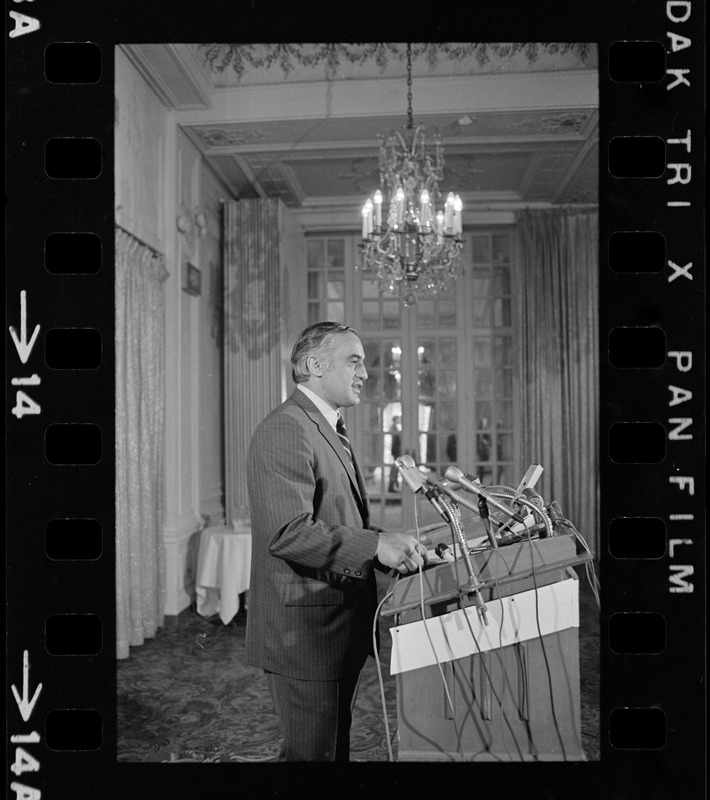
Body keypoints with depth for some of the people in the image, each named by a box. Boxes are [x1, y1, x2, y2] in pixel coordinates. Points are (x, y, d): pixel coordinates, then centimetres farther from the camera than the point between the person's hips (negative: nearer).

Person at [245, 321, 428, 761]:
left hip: (342, 627, 10)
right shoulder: (284, 430, -18)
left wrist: (393, 543, 5)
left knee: (337, 745, 21)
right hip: (305, 630, -10)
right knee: (311, 752, 3)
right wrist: (376, 544, -30)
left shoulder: (330, 431, 16)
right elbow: (287, 533, -28)